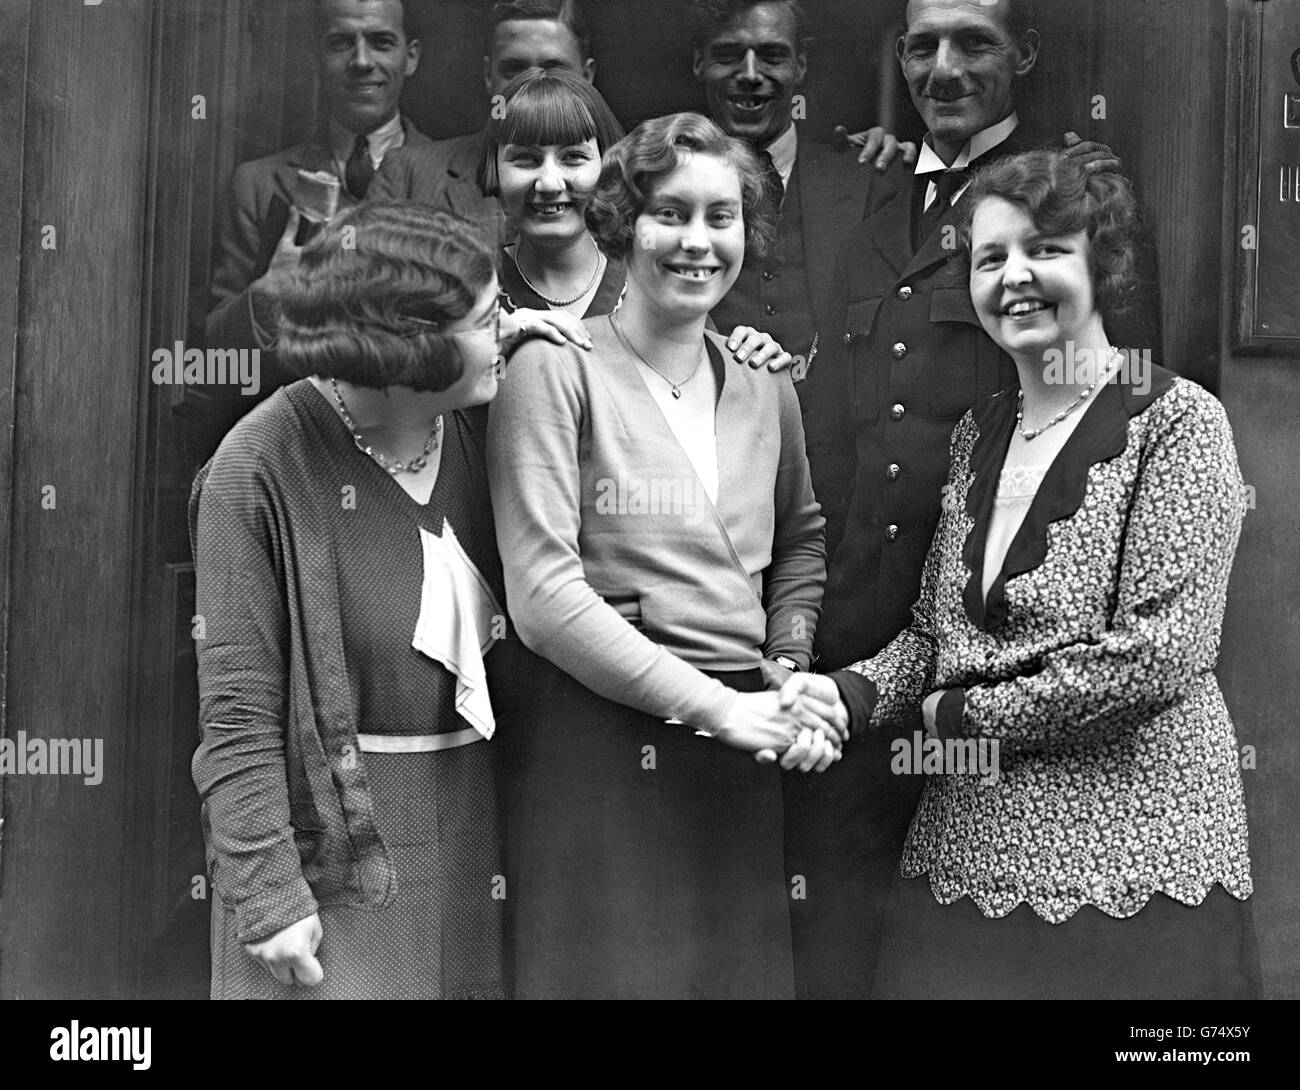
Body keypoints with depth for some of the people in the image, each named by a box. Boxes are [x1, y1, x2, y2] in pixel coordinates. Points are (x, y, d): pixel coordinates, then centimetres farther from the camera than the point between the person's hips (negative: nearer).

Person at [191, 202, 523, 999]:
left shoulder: (472, 438, 1)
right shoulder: (262, 468, -16)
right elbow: (237, 710, -14)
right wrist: (269, 894, -15)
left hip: (473, 836, 5)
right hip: (334, 839, -5)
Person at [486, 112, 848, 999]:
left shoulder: (766, 390, 11)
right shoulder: (556, 371, -6)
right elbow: (544, 595, -14)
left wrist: (790, 671, 7)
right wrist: (715, 705, -15)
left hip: (744, 759, 5)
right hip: (599, 749, -5)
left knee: (748, 971, 12)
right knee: (607, 973, 3)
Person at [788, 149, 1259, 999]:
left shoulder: (1176, 420, -8)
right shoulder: (980, 433, 10)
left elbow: (1163, 653, -16)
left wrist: (969, 713, -10)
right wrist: (849, 694, -7)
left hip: (1130, 857, -5)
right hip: (969, 844, 5)